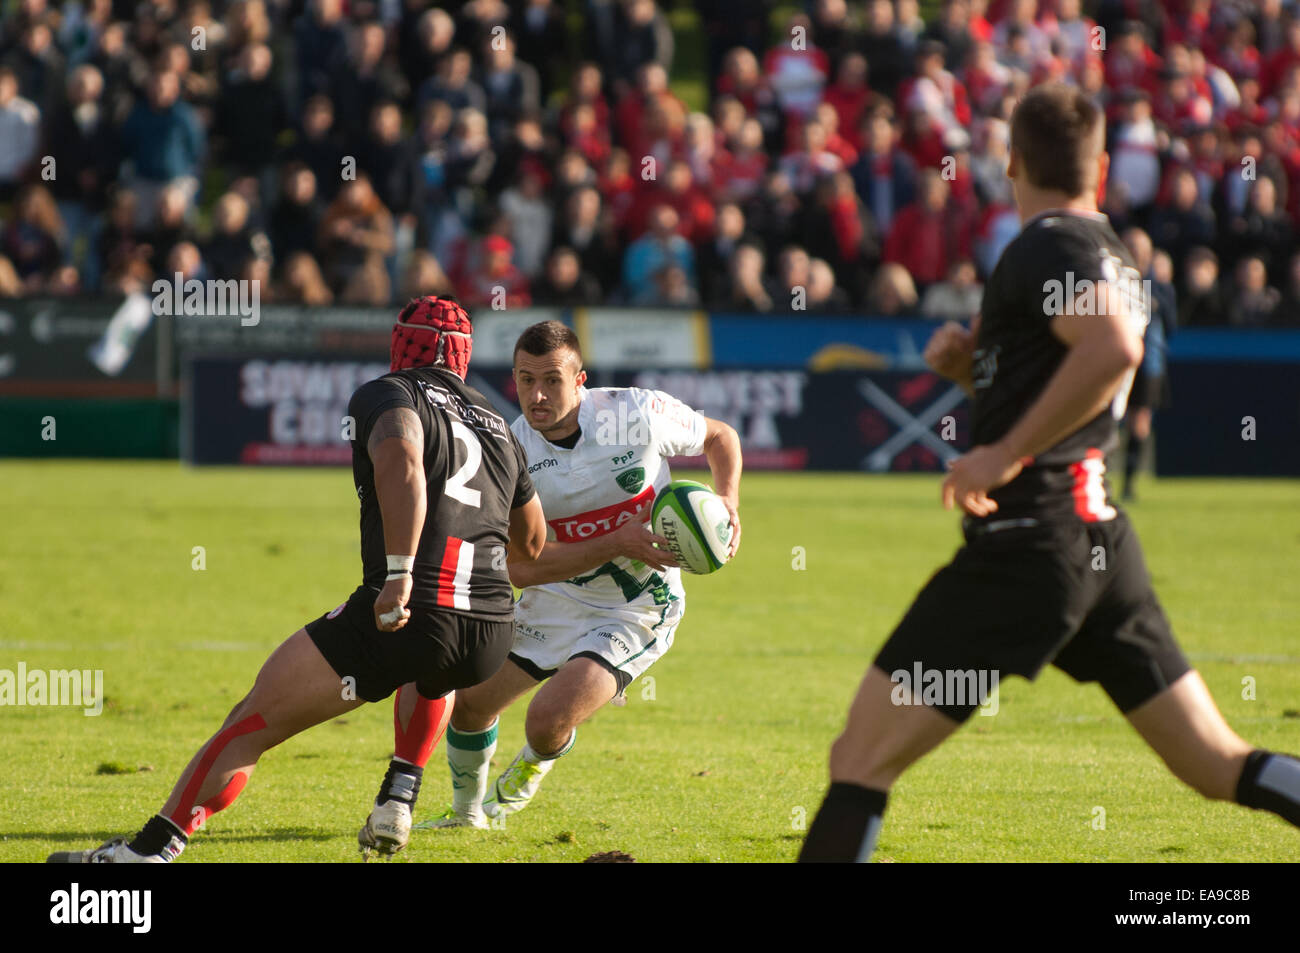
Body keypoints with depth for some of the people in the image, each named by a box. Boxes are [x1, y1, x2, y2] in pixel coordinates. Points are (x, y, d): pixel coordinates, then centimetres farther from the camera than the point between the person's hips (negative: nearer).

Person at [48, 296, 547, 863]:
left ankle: (151, 849, -3)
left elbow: (402, 462, -19)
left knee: (253, 721, 3)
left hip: (403, 618, -6)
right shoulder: (497, 427, 24)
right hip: (491, 637, 6)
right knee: (434, 672, 43)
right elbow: (532, 544, 37)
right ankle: (396, 803, 27)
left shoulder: (388, 394, 6)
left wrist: (399, 575, -24)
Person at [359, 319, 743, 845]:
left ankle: (532, 765, 20)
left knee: (548, 720, -21)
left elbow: (721, 437, 1)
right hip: (556, 600, 3)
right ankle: (467, 810, 37)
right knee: (466, 701, 5)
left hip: (636, 611, -3)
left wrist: (728, 502, -17)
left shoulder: (638, 413, -19)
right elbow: (521, 567, -21)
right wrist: (618, 542, -30)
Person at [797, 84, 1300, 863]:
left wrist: (1004, 453, -24)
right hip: (1100, 535, 9)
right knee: (1217, 765, 10)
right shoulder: (1114, 255, 19)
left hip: (1029, 544, -9)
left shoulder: (1047, 247, -9)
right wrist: (971, 363, 12)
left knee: (862, 761, -7)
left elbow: (1113, 347, -29)